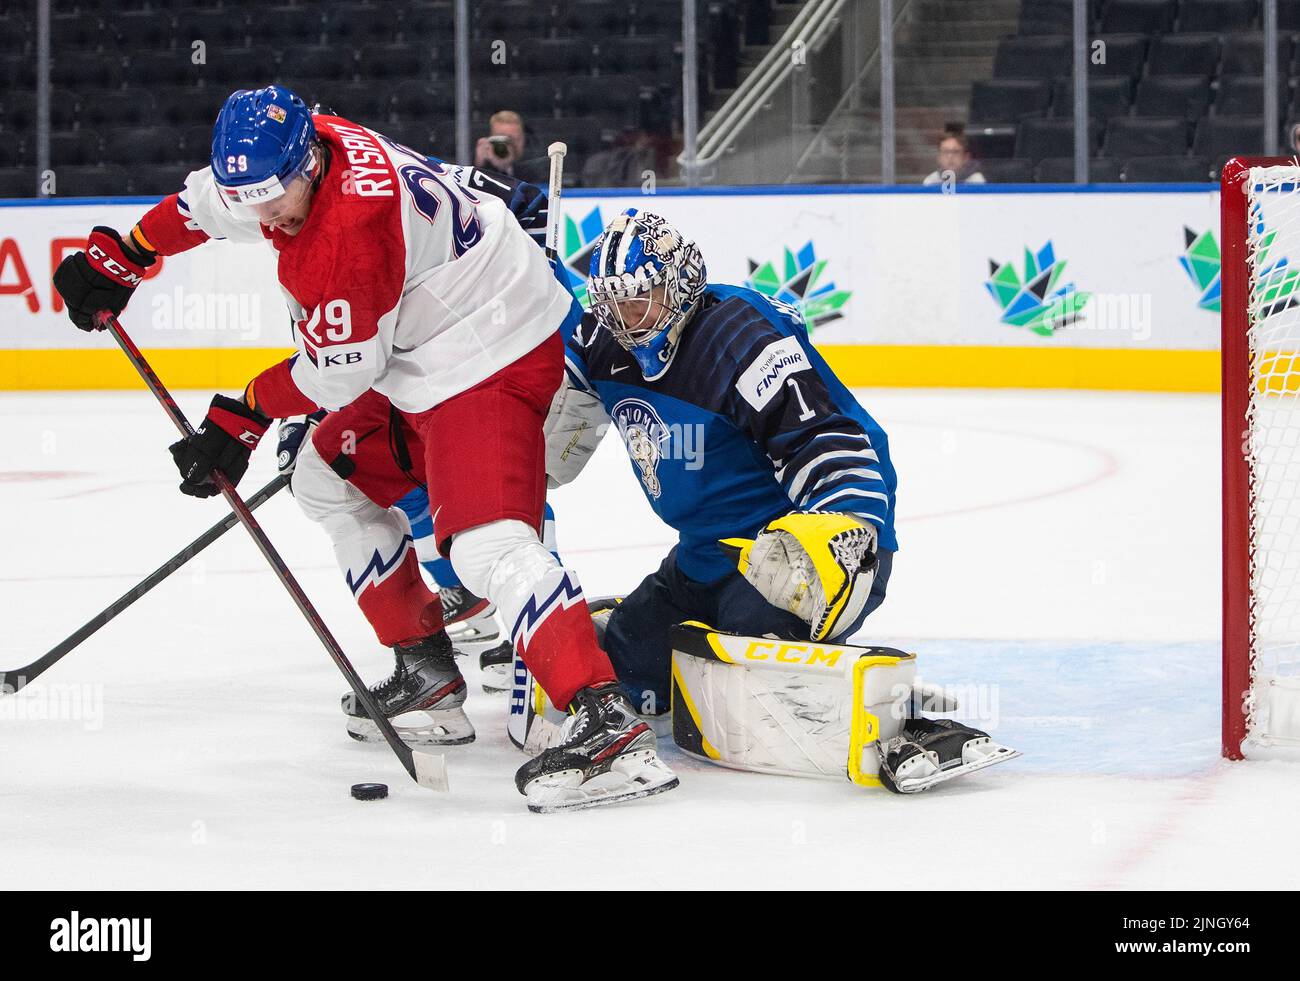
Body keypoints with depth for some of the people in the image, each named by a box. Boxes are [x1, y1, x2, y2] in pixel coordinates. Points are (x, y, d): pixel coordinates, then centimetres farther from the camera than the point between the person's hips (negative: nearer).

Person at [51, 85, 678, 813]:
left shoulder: (347, 234, -29)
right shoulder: (289, 152, -1)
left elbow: (337, 370, -17)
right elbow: (210, 202, 21)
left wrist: (243, 419, -2)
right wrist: (121, 256, 24)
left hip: (491, 360, -11)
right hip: (424, 361, 11)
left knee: (488, 546, -27)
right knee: (333, 480, 22)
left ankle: (610, 727, -39)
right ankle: (428, 673, 25)